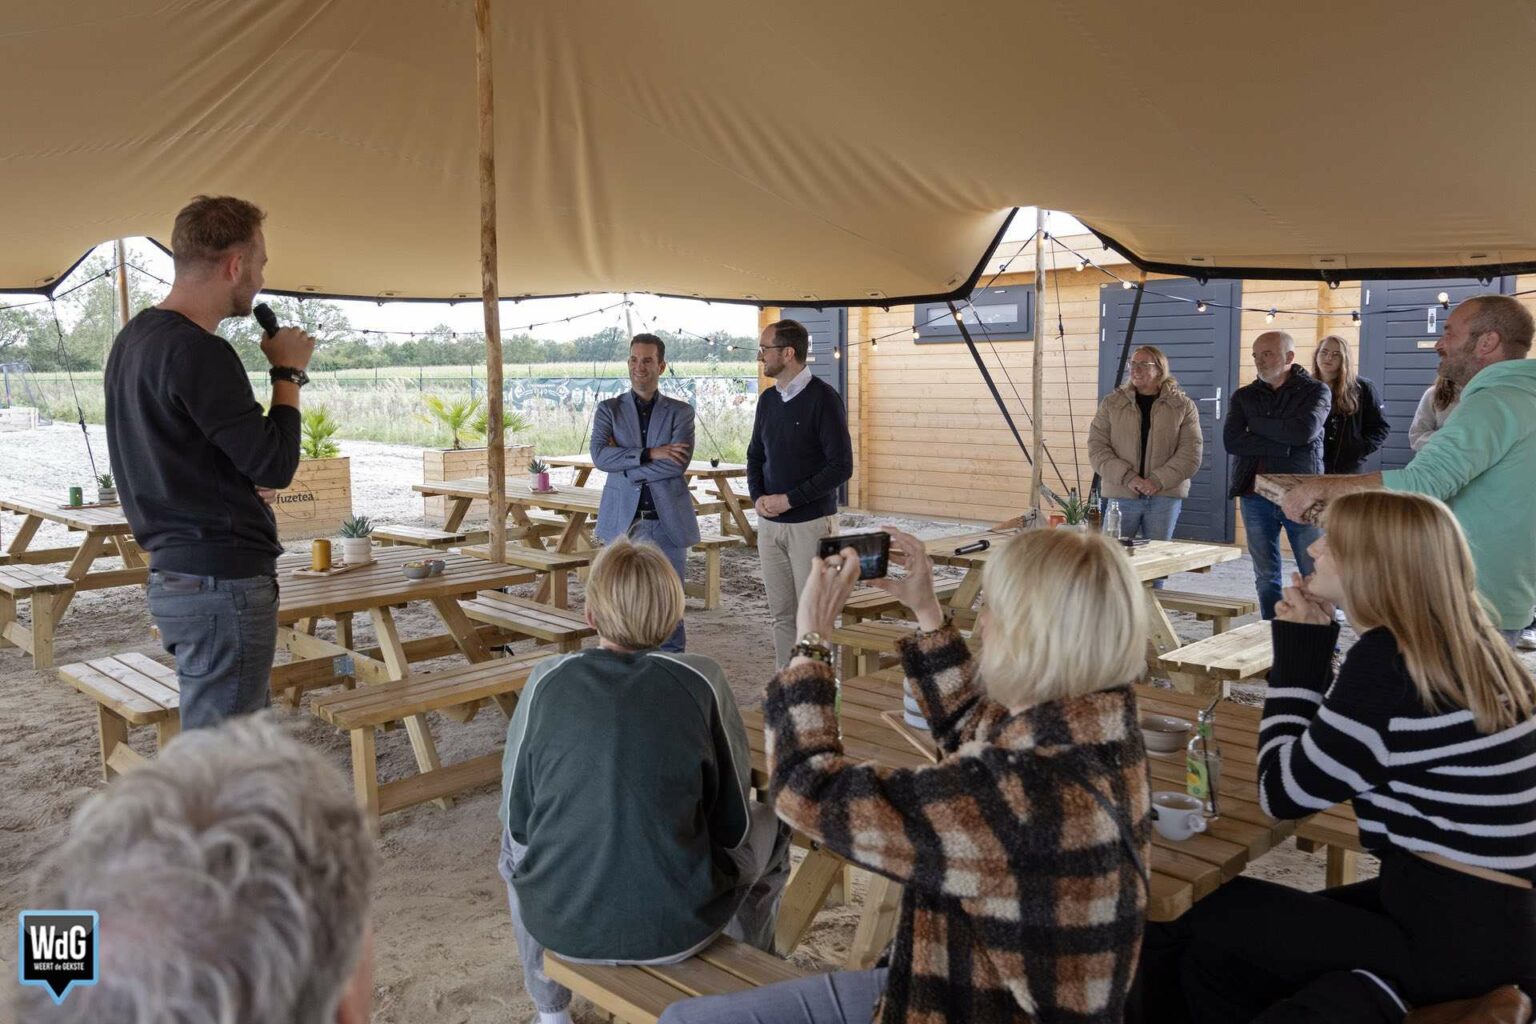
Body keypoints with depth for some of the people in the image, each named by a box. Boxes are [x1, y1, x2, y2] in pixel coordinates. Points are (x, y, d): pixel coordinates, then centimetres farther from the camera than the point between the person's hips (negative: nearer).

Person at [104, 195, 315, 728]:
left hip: (175, 573, 10)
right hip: (222, 582, -10)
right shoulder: (198, 352, -19)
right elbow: (276, 465, -18)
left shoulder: (133, 339, 13)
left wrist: (246, 481, 16)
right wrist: (288, 372, -6)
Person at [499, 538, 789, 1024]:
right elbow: (734, 823, -2)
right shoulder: (700, 680, -9)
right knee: (769, 827, 27)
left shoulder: (547, 680, -6)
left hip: (560, 925, 2)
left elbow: (516, 817, 3)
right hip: (678, 927, -1)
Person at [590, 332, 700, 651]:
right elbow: (600, 456, -9)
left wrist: (625, 463, -10)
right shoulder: (609, 409, 7)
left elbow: (679, 462, -11)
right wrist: (650, 454, -17)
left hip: (667, 521, 0)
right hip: (623, 521, 1)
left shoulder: (680, 412, 5)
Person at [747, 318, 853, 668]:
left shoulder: (823, 398, -10)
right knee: (782, 615, 10)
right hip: (769, 524, 6)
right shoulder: (768, 399, 11)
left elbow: (841, 466, -14)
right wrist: (757, 497, 1)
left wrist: (788, 500, -15)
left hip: (811, 523, -6)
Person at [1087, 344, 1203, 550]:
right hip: (1121, 495, 0)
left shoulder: (1183, 406, 5)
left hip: (1165, 496, 0)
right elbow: (1097, 448, 0)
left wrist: (1158, 481, -14)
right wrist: (1127, 477, -13)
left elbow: (1191, 453, -2)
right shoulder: (1111, 403, 7)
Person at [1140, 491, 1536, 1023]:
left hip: (1456, 936, -8)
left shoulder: (1388, 661, -20)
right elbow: (1331, 750, 14)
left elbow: (1284, 794, -12)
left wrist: (1300, 651, -8)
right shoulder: (1460, 644, 6)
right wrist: (1311, 648, 5)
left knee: (1204, 920, 2)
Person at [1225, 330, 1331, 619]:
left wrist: (1256, 423, -5)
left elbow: (1304, 431, -17)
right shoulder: (1244, 396, 11)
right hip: (1256, 497, 3)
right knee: (1266, 578, 9)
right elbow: (1231, 441, -6)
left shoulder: (1315, 391, 3)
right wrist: (1283, 446, -14)